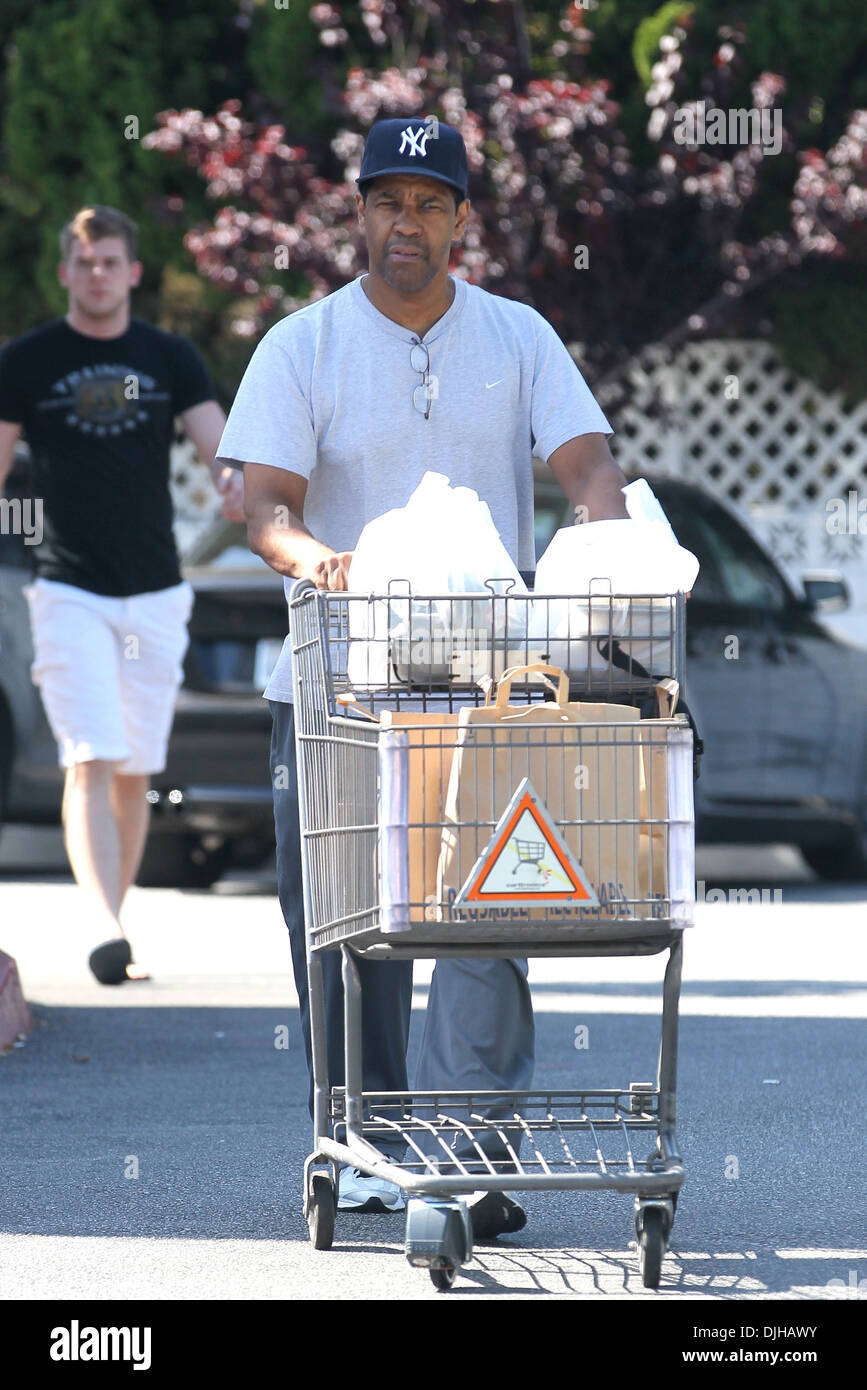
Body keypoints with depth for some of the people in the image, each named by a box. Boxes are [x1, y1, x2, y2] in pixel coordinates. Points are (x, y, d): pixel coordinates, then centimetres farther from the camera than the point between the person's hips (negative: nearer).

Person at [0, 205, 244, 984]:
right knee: (90, 762, -16)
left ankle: (114, 927, 19)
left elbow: (219, 442, -4)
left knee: (135, 774, 8)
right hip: (69, 591, -3)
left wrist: (236, 481, -27)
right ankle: (104, 931, -26)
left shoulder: (170, 359, 7)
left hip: (155, 593, 3)